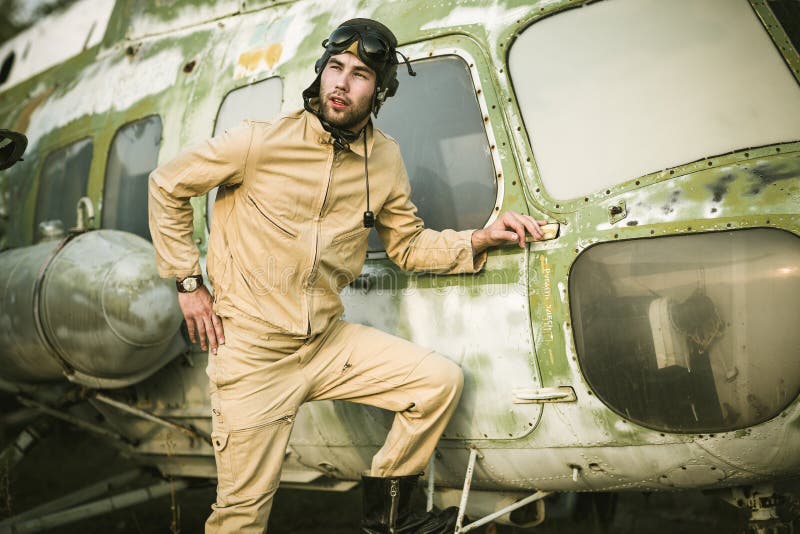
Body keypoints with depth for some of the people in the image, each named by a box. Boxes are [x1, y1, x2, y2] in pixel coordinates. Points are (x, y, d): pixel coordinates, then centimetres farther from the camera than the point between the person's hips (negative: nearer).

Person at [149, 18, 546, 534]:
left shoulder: (385, 158, 2)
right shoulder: (262, 142, -12)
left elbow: (409, 245, 12)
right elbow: (167, 185, -1)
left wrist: (480, 239, -4)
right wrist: (189, 283, -4)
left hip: (328, 342, 5)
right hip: (252, 351, -4)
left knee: (442, 381, -2)